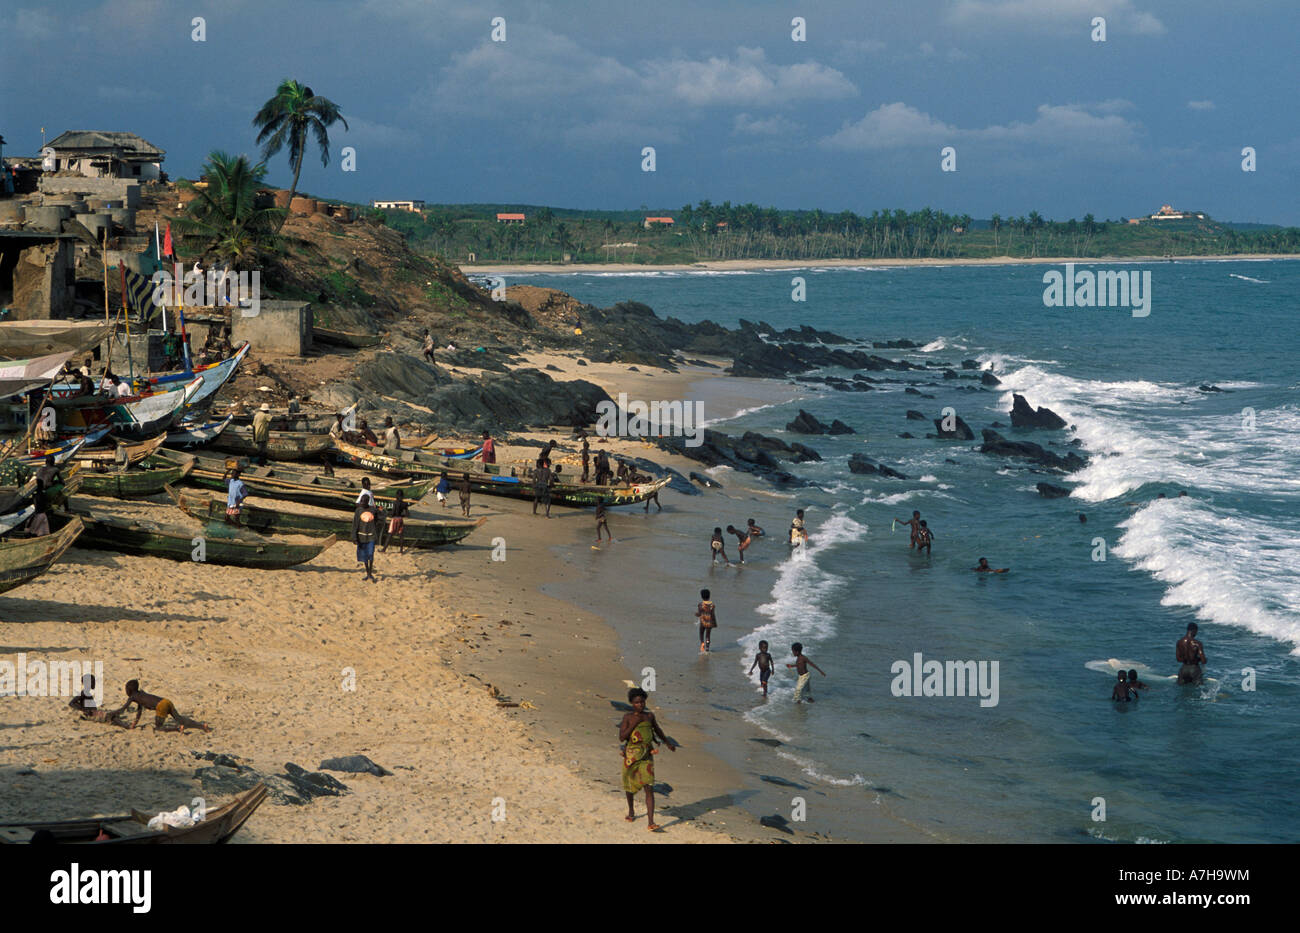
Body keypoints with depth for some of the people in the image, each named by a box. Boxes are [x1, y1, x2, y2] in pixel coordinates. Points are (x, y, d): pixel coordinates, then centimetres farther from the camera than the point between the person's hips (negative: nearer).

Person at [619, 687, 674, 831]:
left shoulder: (649, 716, 5)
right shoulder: (628, 717, -5)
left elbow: (658, 730, 24)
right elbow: (621, 737, -12)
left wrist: (668, 743, 36)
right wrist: (634, 724, -18)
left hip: (646, 756, 1)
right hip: (631, 756, -1)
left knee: (649, 788, -12)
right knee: (630, 785, 19)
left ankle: (650, 822, -17)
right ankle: (631, 811, 47)